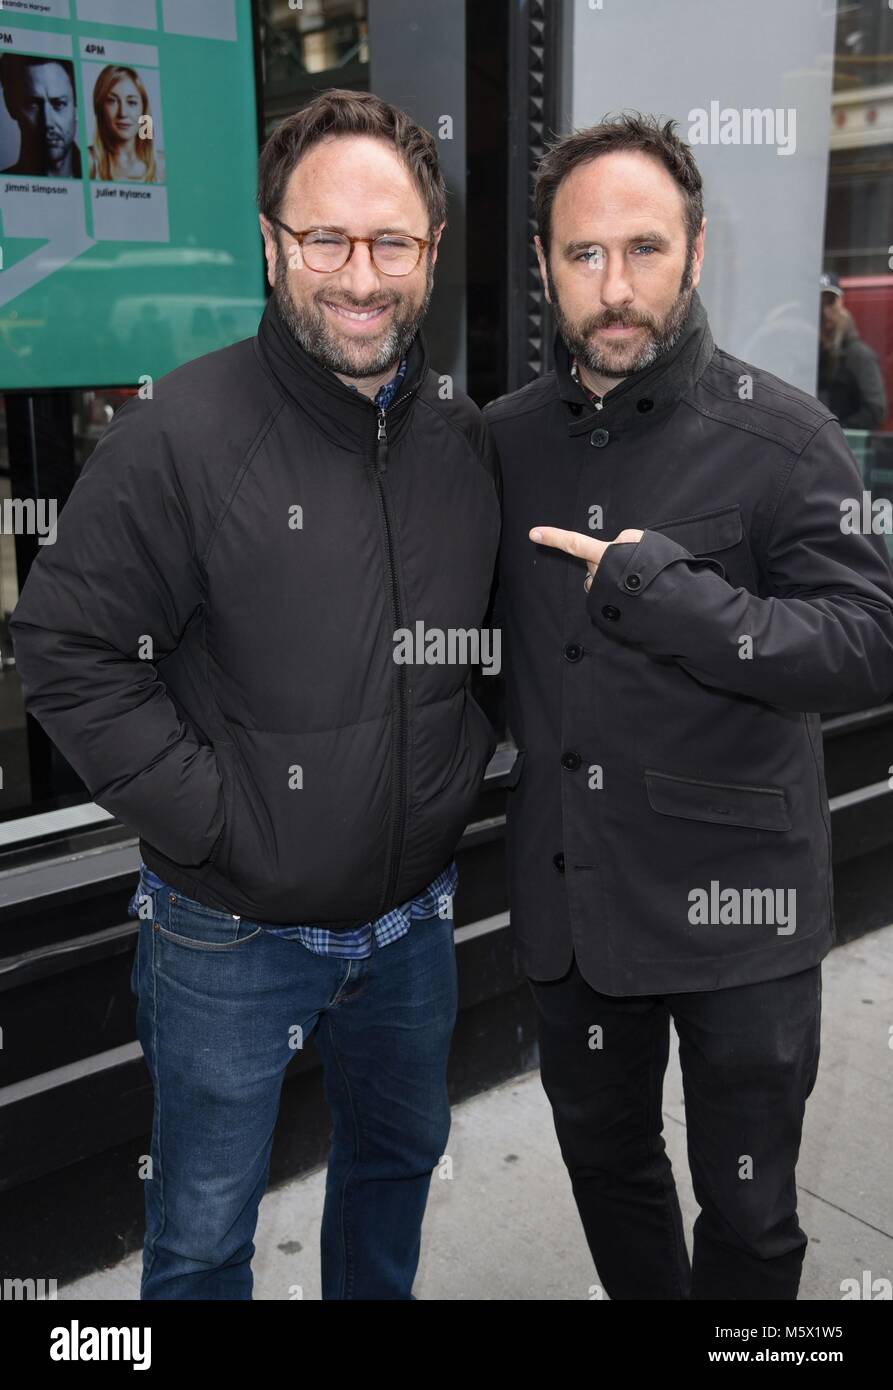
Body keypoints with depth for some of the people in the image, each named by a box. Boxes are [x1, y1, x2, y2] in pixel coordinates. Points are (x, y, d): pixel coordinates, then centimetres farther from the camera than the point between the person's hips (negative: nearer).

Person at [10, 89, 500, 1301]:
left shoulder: (464, 438, -1)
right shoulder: (180, 434, -19)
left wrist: (462, 765, 3)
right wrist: (213, 819, -18)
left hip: (413, 915, 5)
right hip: (231, 937, -5)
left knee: (401, 1153, 27)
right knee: (204, 1234, 15)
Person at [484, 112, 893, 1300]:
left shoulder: (780, 435, -11)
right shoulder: (506, 440, 2)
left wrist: (665, 592, -26)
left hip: (738, 907, -4)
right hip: (569, 895, 4)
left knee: (748, 1217, 13)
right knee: (604, 1161, 24)